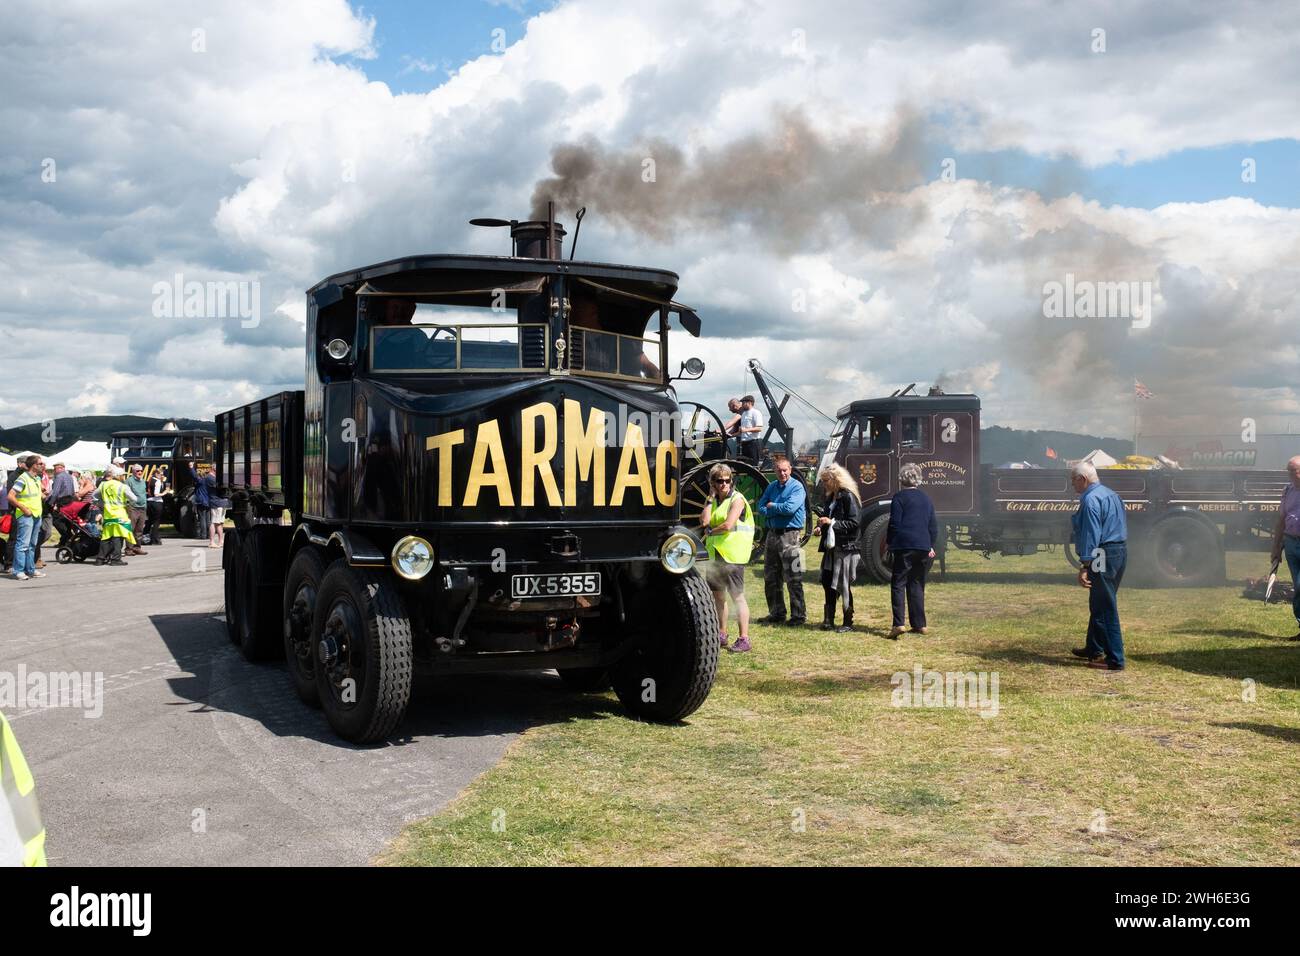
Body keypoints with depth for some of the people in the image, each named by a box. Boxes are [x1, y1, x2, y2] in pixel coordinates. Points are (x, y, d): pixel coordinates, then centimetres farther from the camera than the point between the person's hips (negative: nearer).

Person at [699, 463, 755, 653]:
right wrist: (711, 498, -3)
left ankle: (744, 639, -6)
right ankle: (721, 635, 27)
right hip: (714, 554, 8)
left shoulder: (737, 499, -8)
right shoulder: (711, 500, 12)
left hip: (733, 556, -7)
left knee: (737, 596, -8)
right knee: (718, 595, 15)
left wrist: (710, 531, -4)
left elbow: (728, 525, -19)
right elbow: (704, 521, -4)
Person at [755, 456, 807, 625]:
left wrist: (772, 506, -4)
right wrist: (780, 510, -9)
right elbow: (761, 508, 5)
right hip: (772, 534, 7)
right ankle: (777, 614, 21)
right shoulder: (771, 487, 14)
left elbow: (790, 508, -20)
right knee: (770, 579, 11)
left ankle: (797, 616, 0)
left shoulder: (797, 487, -6)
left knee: (793, 579, -5)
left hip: (790, 535, -7)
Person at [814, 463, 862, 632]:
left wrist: (832, 522, -20)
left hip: (845, 548, -8)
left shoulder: (848, 496, -12)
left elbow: (854, 522, -17)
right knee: (827, 582, 8)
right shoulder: (831, 497, 14)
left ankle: (848, 623, 9)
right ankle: (829, 620, 16)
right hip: (831, 547, 8)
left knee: (843, 586, -2)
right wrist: (820, 527, 4)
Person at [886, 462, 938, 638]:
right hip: (924, 547, 6)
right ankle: (919, 624, 13)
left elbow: (894, 523, -8)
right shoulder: (926, 499, 14)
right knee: (917, 585, 13)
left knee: (898, 584, -5)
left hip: (904, 546, -6)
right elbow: (933, 526, 15)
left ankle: (898, 623, -18)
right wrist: (931, 545, 23)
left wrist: (888, 542, 5)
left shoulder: (899, 497, -4)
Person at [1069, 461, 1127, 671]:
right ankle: (1093, 649, 33)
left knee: (1105, 608, -6)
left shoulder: (1091, 500, -14)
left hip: (1103, 557, -10)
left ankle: (1115, 660, -6)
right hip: (1121, 551, 10)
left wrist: (1084, 566, -20)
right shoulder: (1111, 494, 17)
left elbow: (1091, 535, -20)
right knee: (1099, 604, 21)